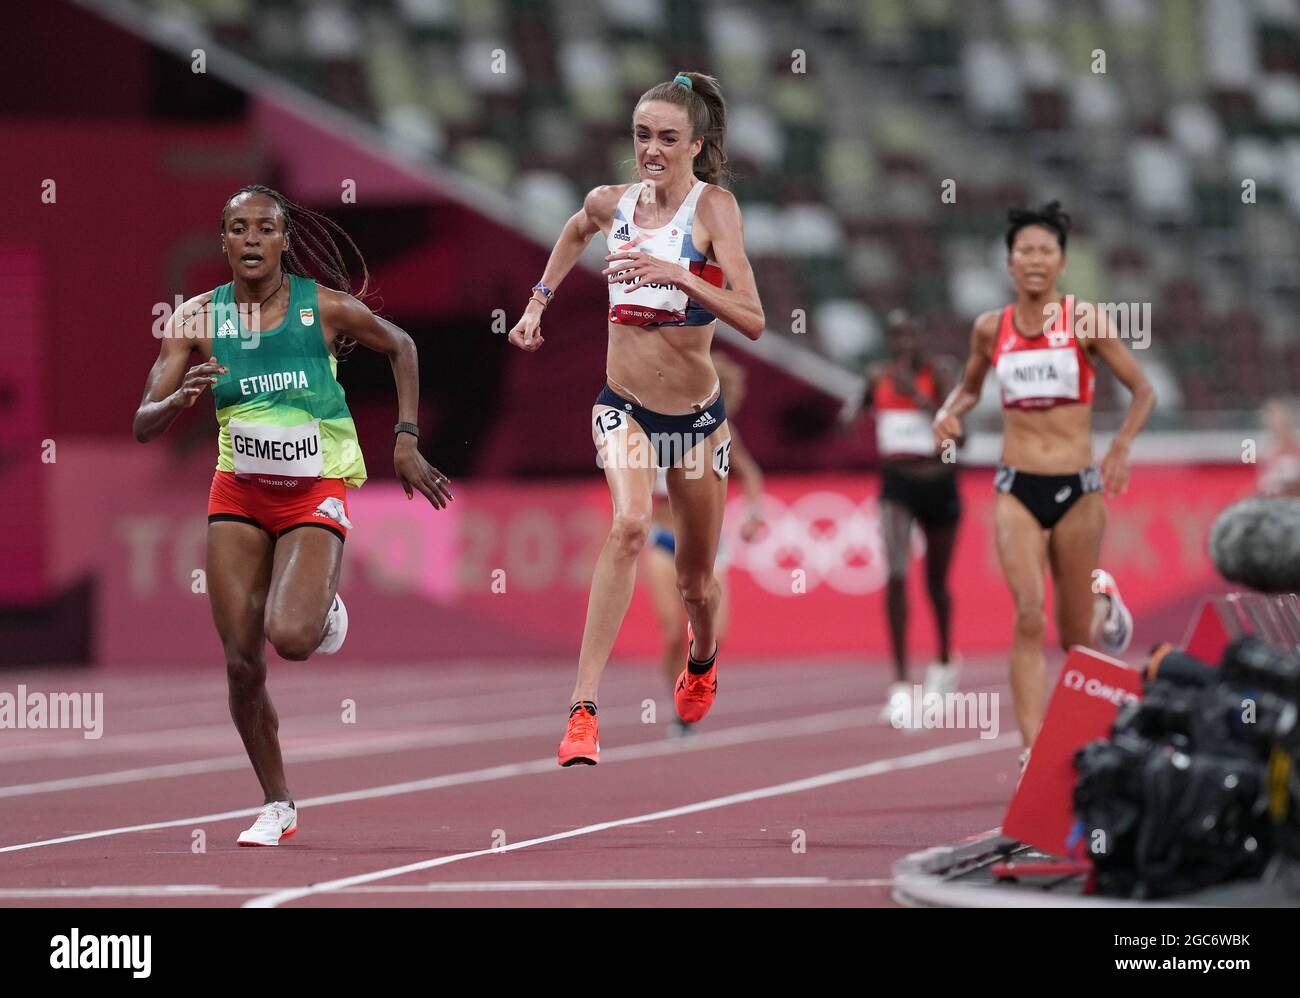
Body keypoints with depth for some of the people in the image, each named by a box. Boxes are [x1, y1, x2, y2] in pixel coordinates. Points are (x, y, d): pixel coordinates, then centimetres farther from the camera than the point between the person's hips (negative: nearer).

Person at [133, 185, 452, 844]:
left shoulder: (326, 308, -10)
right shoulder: (198, 320, -6)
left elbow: (400, 347, 9)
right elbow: (143, 426, -7)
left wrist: (406, 440, 4)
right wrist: (182, 399, -29)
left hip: (316, 493, -2)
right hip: (239, 492, 2)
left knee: (291, 637, -25)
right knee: (241, 663, -3)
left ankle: (327, 608, 15)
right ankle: (277, 805, 17)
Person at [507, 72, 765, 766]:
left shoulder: (713, 206, -12)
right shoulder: (611, 203, 0)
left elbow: (752, 321, -23)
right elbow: (574, 233, 27)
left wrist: (676, 274, -34)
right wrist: (538, 302, 23)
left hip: (697, 417, -1)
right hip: (624, 407, 1)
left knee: (695, 581, 15)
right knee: (629, 524, -29)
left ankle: (702, 656, 53)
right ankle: (583, 710, -35)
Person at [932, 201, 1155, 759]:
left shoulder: (1083, 319, -3)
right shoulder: (991, 329, 4)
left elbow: (1142, 391, 2)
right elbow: (969, 387, 23)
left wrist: (1121, 447, -14)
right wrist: (949, 414, 1)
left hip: (1078, 490, -1)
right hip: (1017, 491, 1)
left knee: (1075, 635, 10)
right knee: (1029, 618, -19)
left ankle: (1104, 604, 49)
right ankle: (1032, 750, -22)